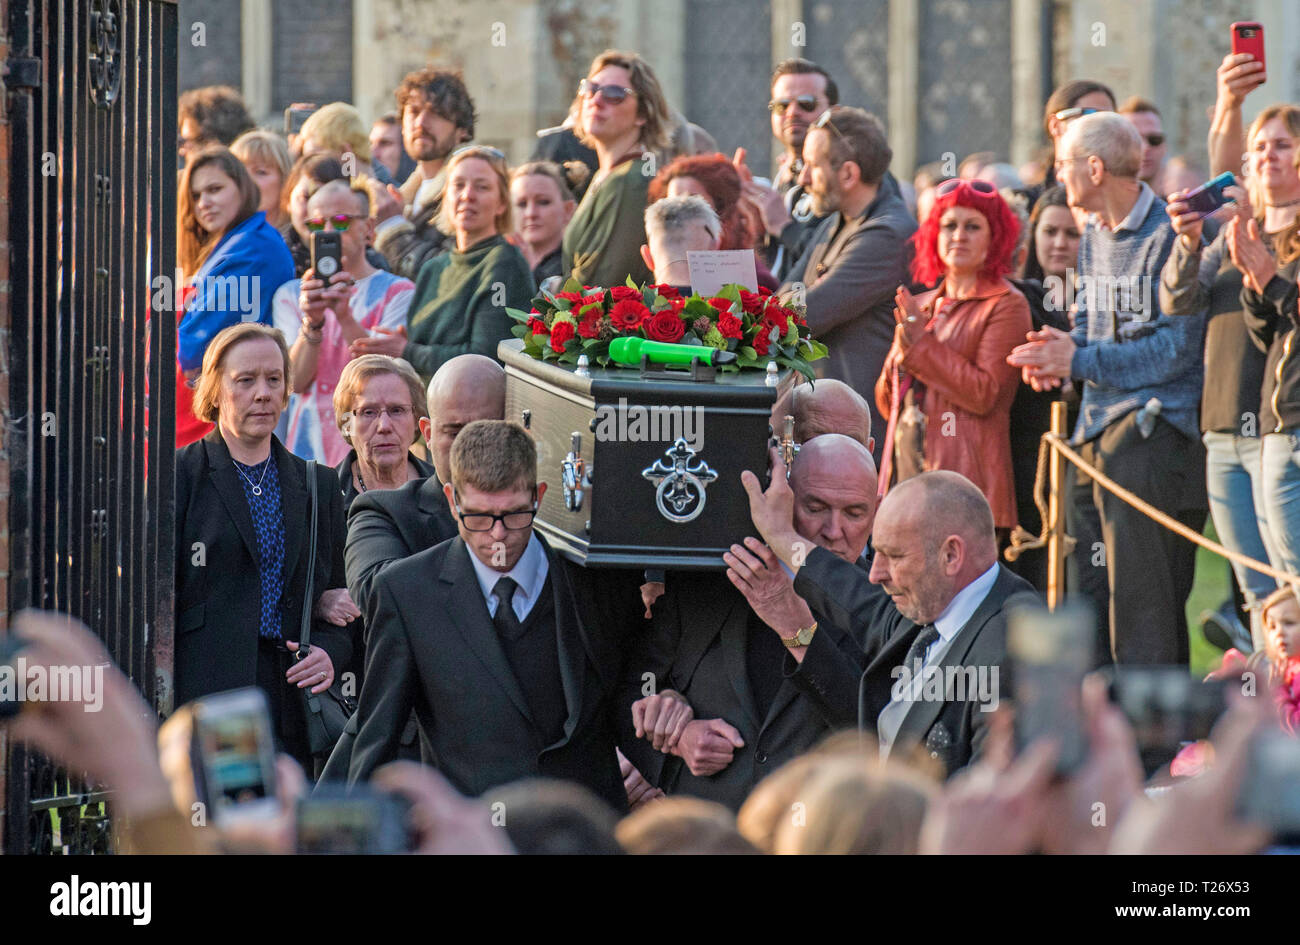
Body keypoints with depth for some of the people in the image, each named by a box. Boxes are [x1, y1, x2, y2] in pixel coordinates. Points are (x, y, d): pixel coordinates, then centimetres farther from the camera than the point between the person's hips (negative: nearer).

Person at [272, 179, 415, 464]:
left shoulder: (397, 291, 5)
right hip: (306, 444, 2)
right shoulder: (289, 294, 13)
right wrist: (312, 322, -17)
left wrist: (345, 317, -23)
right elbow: (296, 380, 0)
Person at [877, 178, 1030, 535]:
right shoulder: (919, 307, 20)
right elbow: (886, 402, 20)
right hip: (905, 473, 6)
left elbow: (984, 394, -11)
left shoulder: (1006, 305, 0)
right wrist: (901, 353, 1)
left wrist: (922, 345, -9)